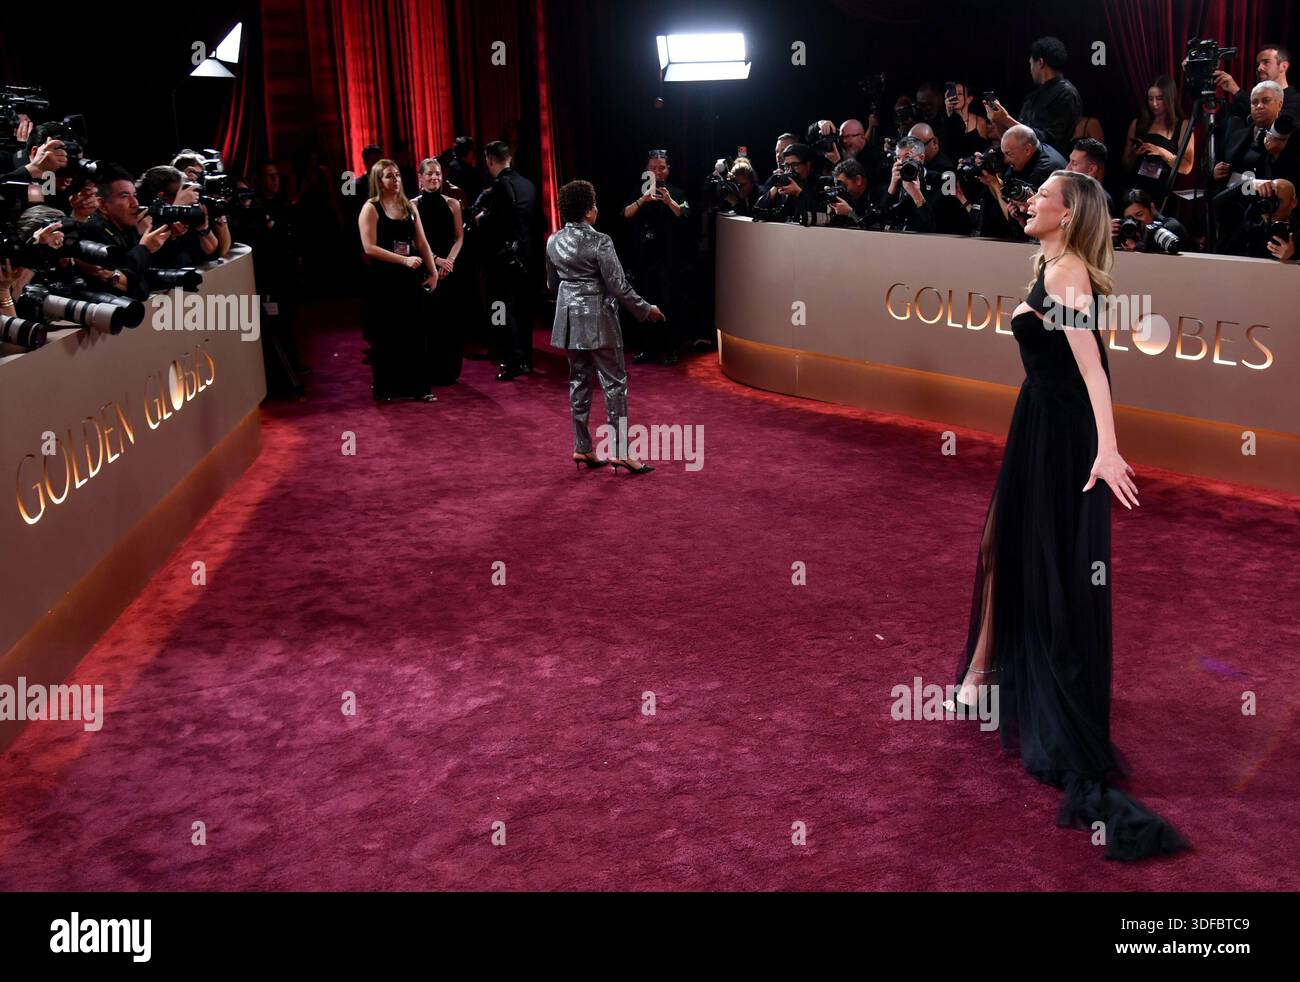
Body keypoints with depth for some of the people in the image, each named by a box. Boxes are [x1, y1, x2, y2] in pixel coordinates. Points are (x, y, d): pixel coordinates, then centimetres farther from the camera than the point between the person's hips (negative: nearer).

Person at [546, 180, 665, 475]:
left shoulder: (554, 242, 3)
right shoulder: (599, 241, -17)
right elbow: (618, 286, -16)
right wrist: (646, 309, -3)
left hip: (569, 319, 7)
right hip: (597, 320, -7)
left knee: (579, 380, 14)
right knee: (614, 381, 0)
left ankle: (582, 449, 17)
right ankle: (620, 452, -1)